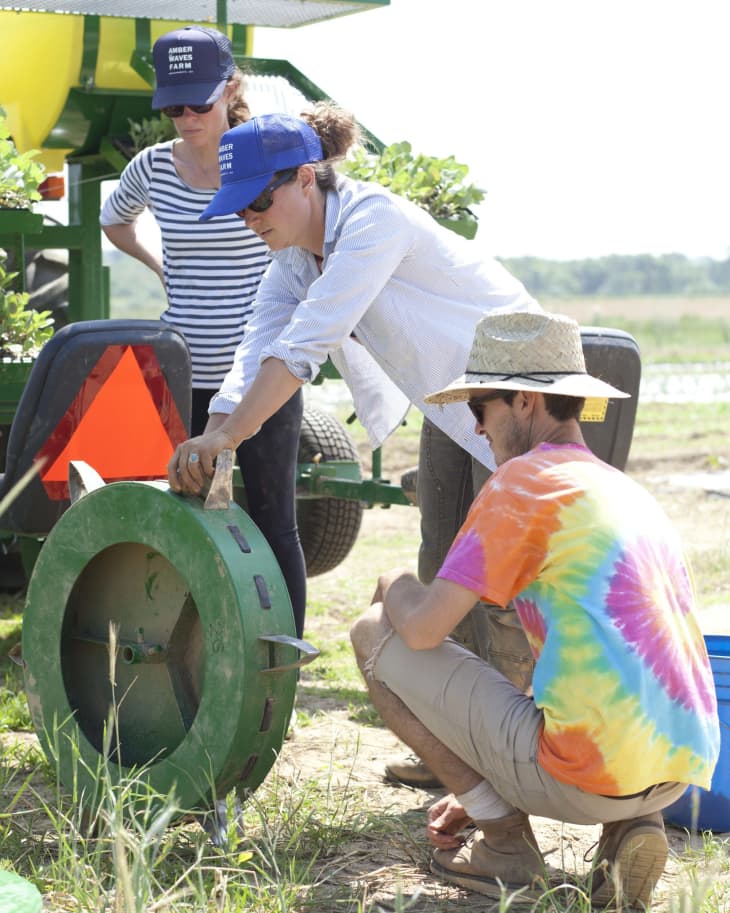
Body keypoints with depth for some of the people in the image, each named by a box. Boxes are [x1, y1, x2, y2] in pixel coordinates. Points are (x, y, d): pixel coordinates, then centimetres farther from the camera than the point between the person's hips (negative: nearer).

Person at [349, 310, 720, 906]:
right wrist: (485, 785, 29)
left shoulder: (526, 481, -5)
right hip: (681, 771, 8)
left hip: (589, 776, -8)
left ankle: (506, 844, 2)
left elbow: (422, 631, -9)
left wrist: (395, 588, 16)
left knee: (376, 636, 5)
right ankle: (630, 825, 11)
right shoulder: (630, 493, 21)